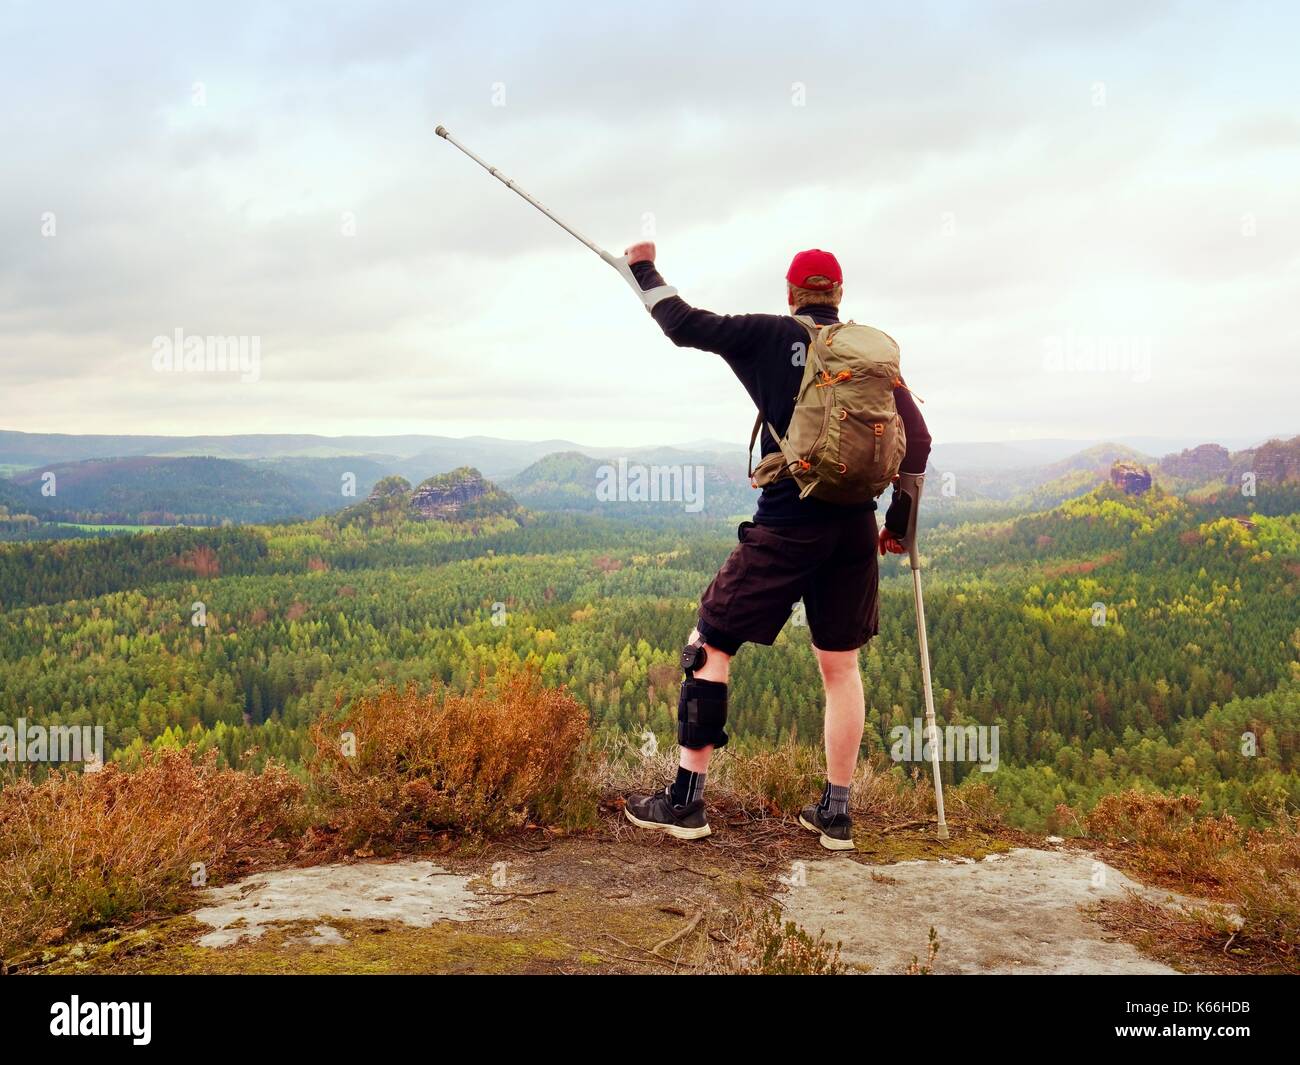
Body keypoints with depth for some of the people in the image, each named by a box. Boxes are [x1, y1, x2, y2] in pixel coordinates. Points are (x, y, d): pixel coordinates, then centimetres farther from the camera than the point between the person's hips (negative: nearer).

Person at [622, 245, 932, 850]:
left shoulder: (769, 336, -2)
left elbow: (683, 326, 0)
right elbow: (917, 440, 6)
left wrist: (644, 268, 16)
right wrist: (898, 523, 15)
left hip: (786, 526, -4)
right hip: (854, 529, 4)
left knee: (710, 645, 7)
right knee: (841, 666, 14)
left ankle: (685, 801, 7)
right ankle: (835, 813, 19)